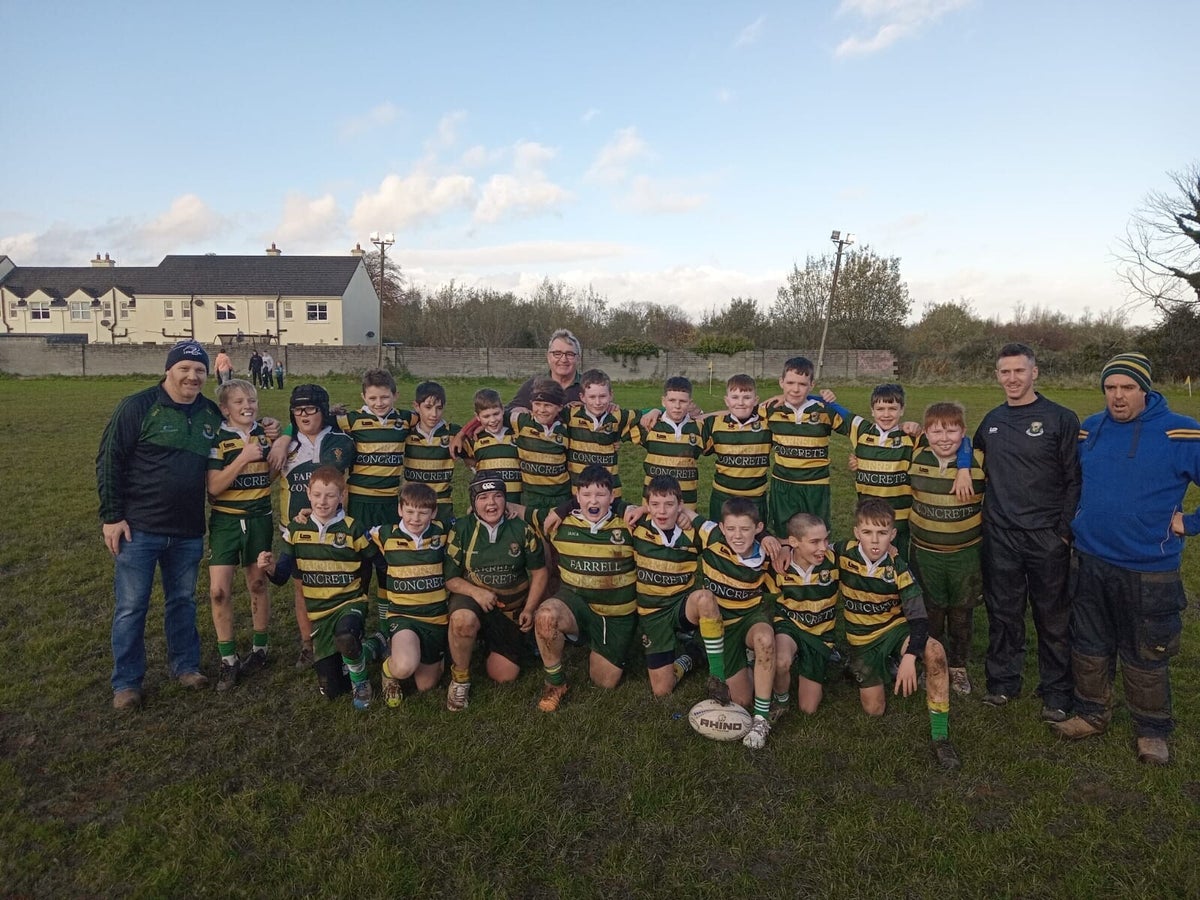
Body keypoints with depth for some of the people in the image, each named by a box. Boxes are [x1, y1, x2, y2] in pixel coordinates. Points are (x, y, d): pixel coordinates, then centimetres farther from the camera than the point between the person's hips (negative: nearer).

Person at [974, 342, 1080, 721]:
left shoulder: (1060, 419, -5)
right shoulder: (991, 421, 8)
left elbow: (1074, 479, -7)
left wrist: (1065, 529, -11)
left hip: (1047, 537, -4)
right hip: (999, 535, 4)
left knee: (1052, 618, 7)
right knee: (1003, 612, 13)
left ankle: (1056, 693, 22)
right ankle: (1002, 681, 27)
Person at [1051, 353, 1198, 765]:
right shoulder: (1089, 430, 3)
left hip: (1149, 568, -4)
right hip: (1090, 561, 5)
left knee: (1146, 656, 9)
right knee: (1088, 646, 15)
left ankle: (1152, 731, 28)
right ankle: (1092, 714, 33)